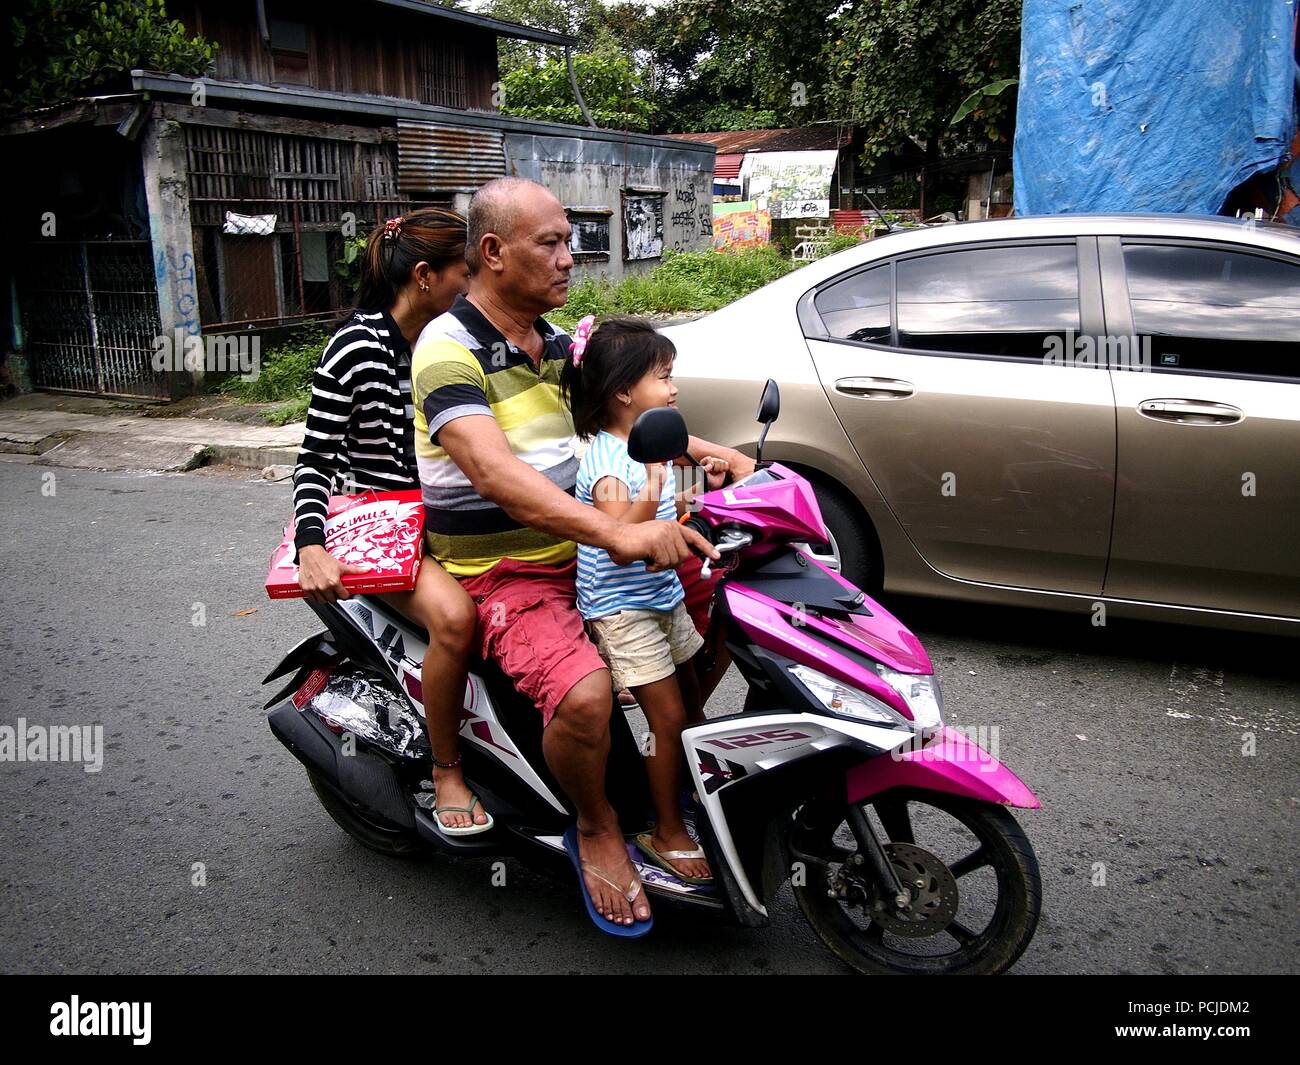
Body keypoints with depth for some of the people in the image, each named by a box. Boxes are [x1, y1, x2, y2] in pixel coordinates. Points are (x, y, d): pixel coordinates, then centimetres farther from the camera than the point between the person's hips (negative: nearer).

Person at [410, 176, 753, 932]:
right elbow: (494, 471, -31)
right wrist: (620, 534, -42)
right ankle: (597, 828, -1)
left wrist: (712, 452, 1)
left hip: (582, 552, 8)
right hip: (504, 576, -8)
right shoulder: (449, 348, -15)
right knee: (584, 694, -32)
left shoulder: (555, 343, 12)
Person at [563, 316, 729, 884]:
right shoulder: (605, 461, -22)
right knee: (669, 718, -5)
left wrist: (706, 488, 2)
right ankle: (666, 834, 11)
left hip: (664, 597, 9)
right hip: (622, 610, -9)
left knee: (691, 700, 19)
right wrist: (649, 498, -47)